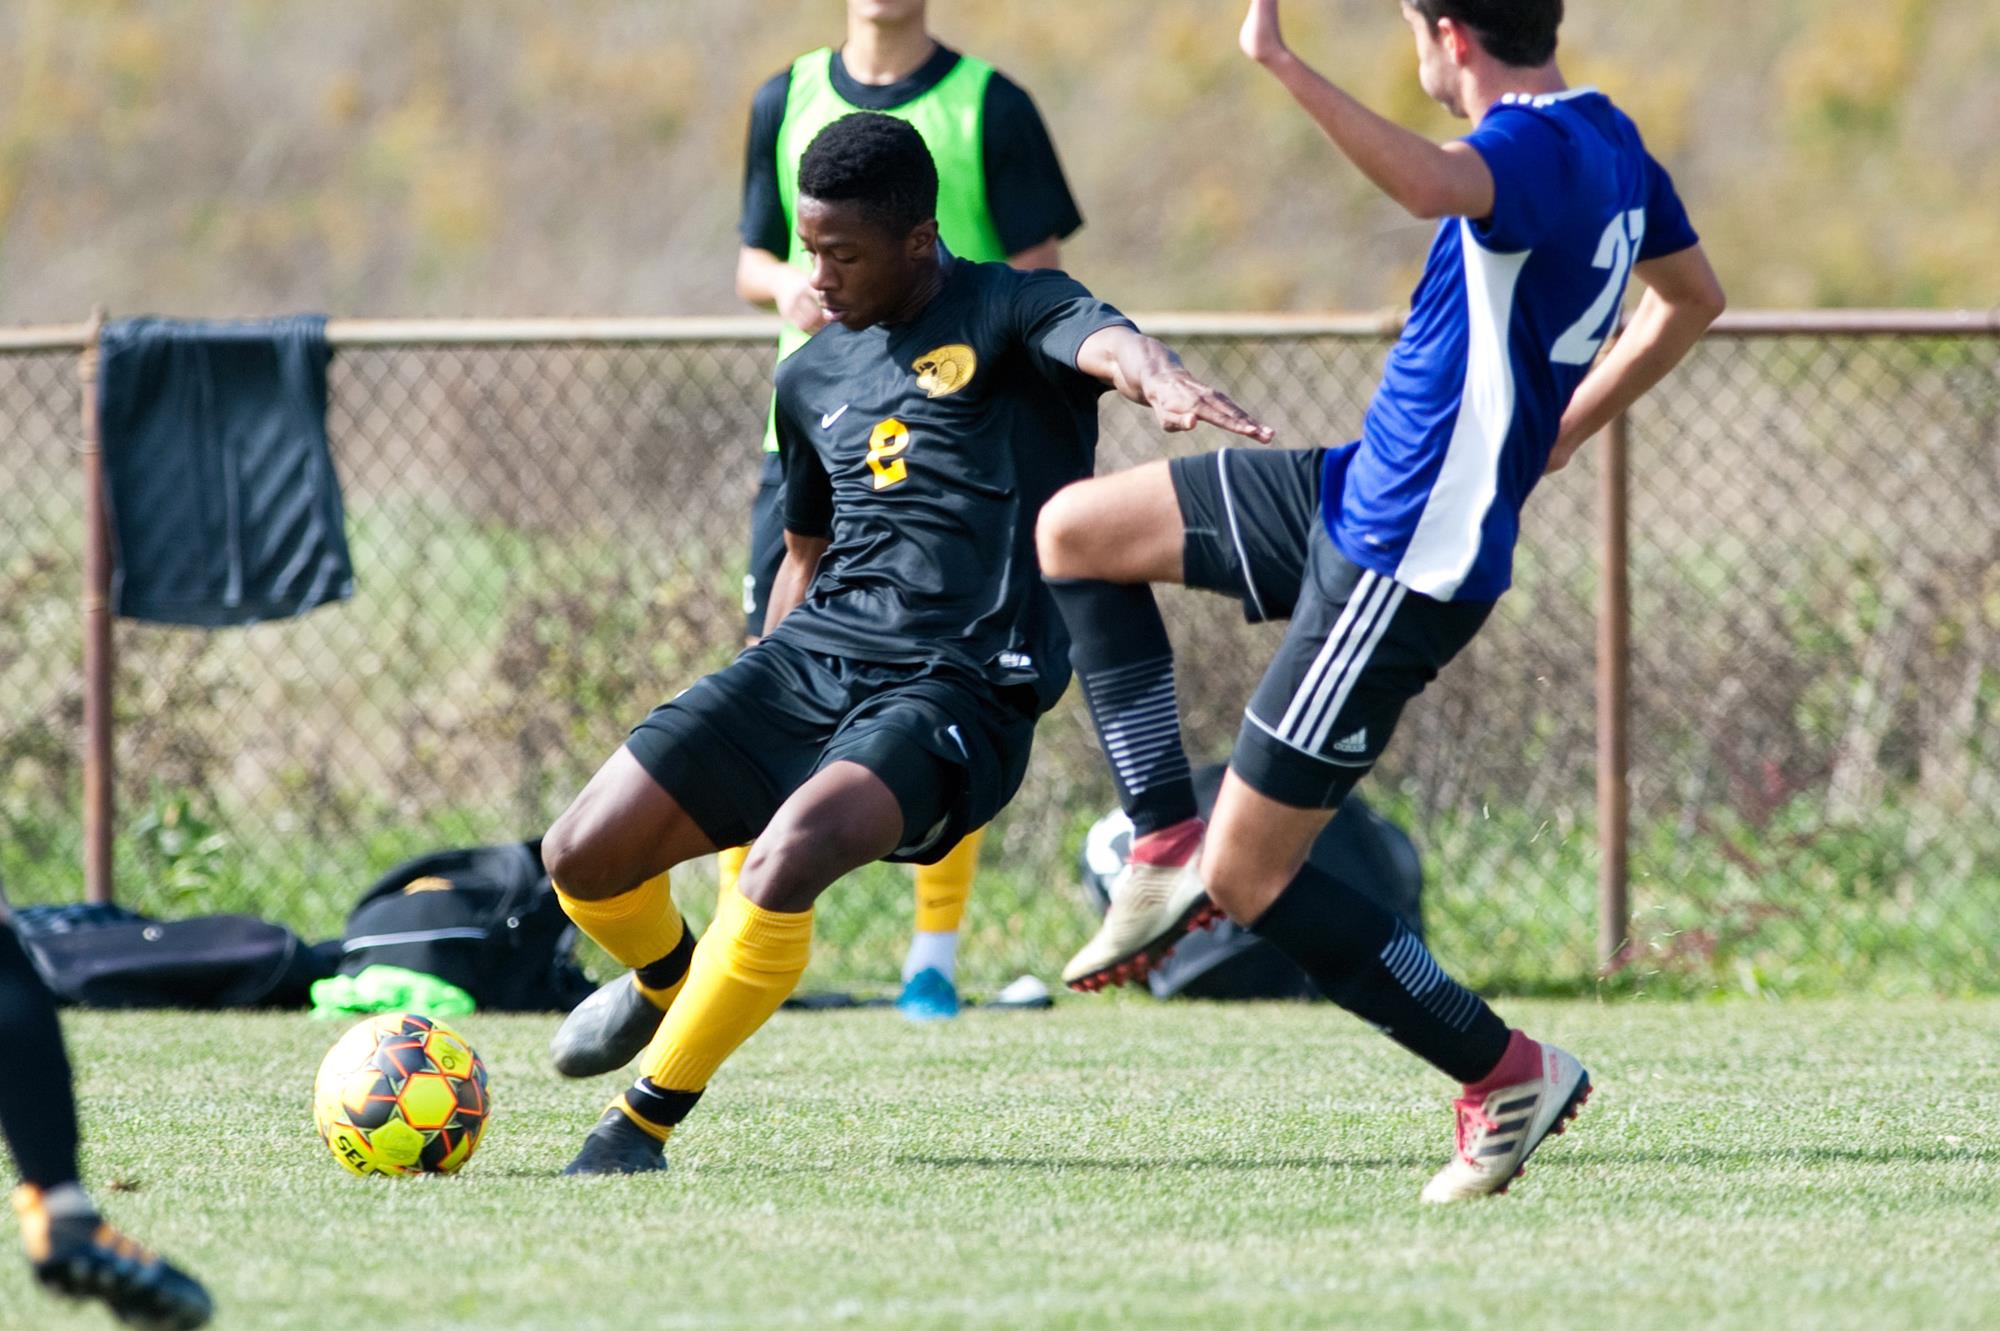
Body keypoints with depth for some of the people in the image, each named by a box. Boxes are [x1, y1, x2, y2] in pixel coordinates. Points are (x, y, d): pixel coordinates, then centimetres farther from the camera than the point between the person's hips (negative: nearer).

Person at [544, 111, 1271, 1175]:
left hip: (957, 687, -6)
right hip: (811, 655, 7)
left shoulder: (1010, 314, -2)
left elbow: (1103, 342, -26)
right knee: (583, 855, -4)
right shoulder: (813, 378, 18)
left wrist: (1161, 379, -50)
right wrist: (753, 722, 30)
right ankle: (668, 980, 33)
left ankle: (644, 1122, -19)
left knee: (794, 849, -34)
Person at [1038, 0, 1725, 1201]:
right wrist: (1559, 430, 26)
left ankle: (1508, 1072, 8)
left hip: (1402, 569, -10)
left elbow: (1433, 187, -49)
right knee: (1077, 530, 15)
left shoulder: (1536, 146, -24)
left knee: (1246, 881, -2)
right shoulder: (1609, 143, 6)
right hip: (1357, 489, 10)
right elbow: (1694, 298, 24)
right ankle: (1168, 842, 11)